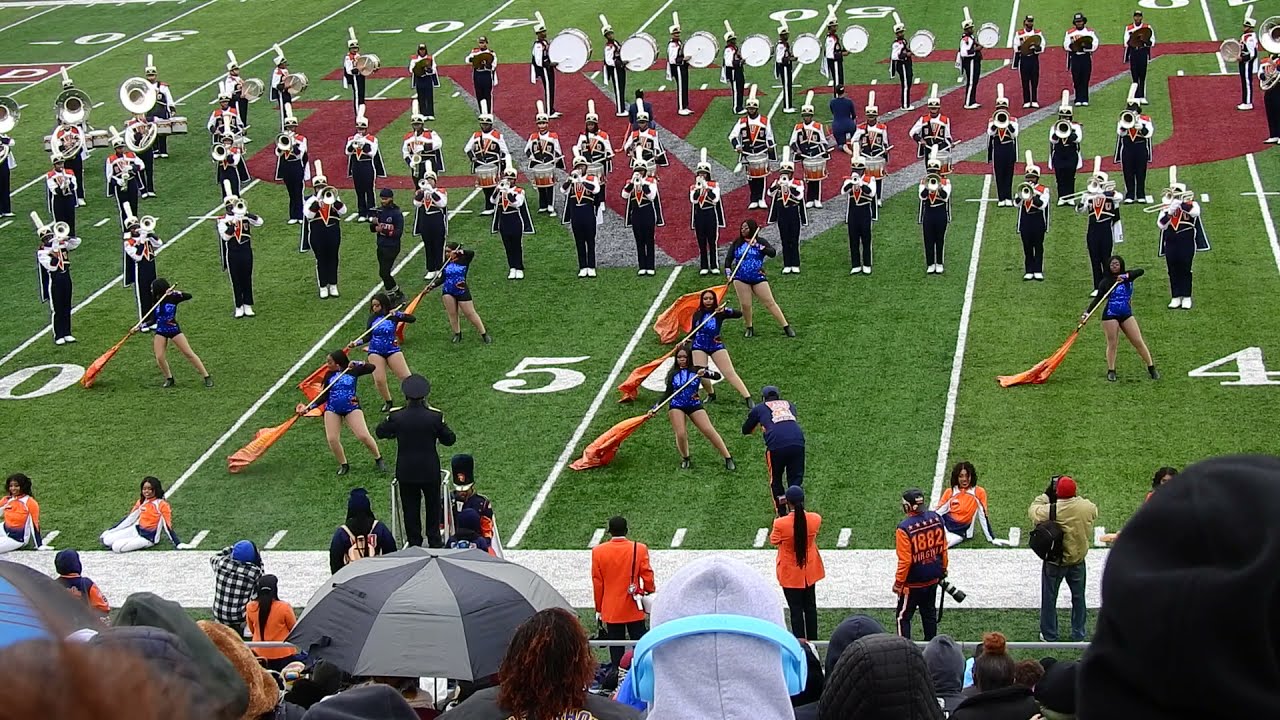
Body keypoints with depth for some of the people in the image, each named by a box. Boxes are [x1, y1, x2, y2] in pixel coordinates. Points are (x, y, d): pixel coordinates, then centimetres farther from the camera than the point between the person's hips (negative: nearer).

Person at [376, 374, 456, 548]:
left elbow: (381, 432, 3)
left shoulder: (396, 416, -15)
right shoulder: (435, 416, -17)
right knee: (433, 506, 19)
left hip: (406, 473, 0)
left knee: (411, 508, 14)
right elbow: (449, 440, -5)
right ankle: (434, 541, 25)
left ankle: (414, 543, 20)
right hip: (430, 472, 0)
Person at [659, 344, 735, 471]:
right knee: (681, 434, -17)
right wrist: (655, 409, 1)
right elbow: (668, 394, 9)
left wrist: (705, 372, -27)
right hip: (676, 406, 1)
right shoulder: (673, 374, 6)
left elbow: (718, 376, -8)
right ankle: (685, 459, 11)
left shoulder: (696, 370, 2)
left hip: (694, 405, -1)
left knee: (709, 431, -10)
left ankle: (728, 459, -3)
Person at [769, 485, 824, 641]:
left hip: (790, 574, -3)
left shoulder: (781, 523, -27)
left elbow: (773, 541, -7)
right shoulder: (815, 519, -17)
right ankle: (812, 641, 30)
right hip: (809, 572, 3)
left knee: (796, 609, 8)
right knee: (810, 607, 19)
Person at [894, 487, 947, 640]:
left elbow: (905, 560, -21)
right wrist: (943, 569, 19)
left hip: (912, 583, -6)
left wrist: (898, 583, -8)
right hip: (933, 579, 6)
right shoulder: (936, 519, -7)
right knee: (930, 613, 21)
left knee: (903, 616, 9)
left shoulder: (904, 529, -25)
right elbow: (943, 549, 4)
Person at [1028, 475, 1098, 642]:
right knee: (1078, 597, 19)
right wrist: (1076, 496, 10)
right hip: (1078, 559, 3)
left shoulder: (1050, 510, -25)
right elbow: (1094, 511, 8)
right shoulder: (1087, 507, -15)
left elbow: (1032, 510, -7)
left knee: (1049, 598, 14)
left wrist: (1046, 494, 0)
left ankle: (1049, 635, 22)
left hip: (1055, 562, -3)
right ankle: (1078, 634, 28)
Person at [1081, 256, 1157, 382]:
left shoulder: (1128, 276, 1)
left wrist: (1126, 276, -32)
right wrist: (1087, 312, -20)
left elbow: (1140, 271, -18)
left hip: (1126, 314, 2)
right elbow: (1097, 299, -9)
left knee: (1139, 342, 4)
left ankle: (1151, 368, 13)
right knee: (1112, 344, -1)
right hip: (1110, 316, -2)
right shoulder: (1105, 282, -4)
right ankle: (1111, 371, 12)